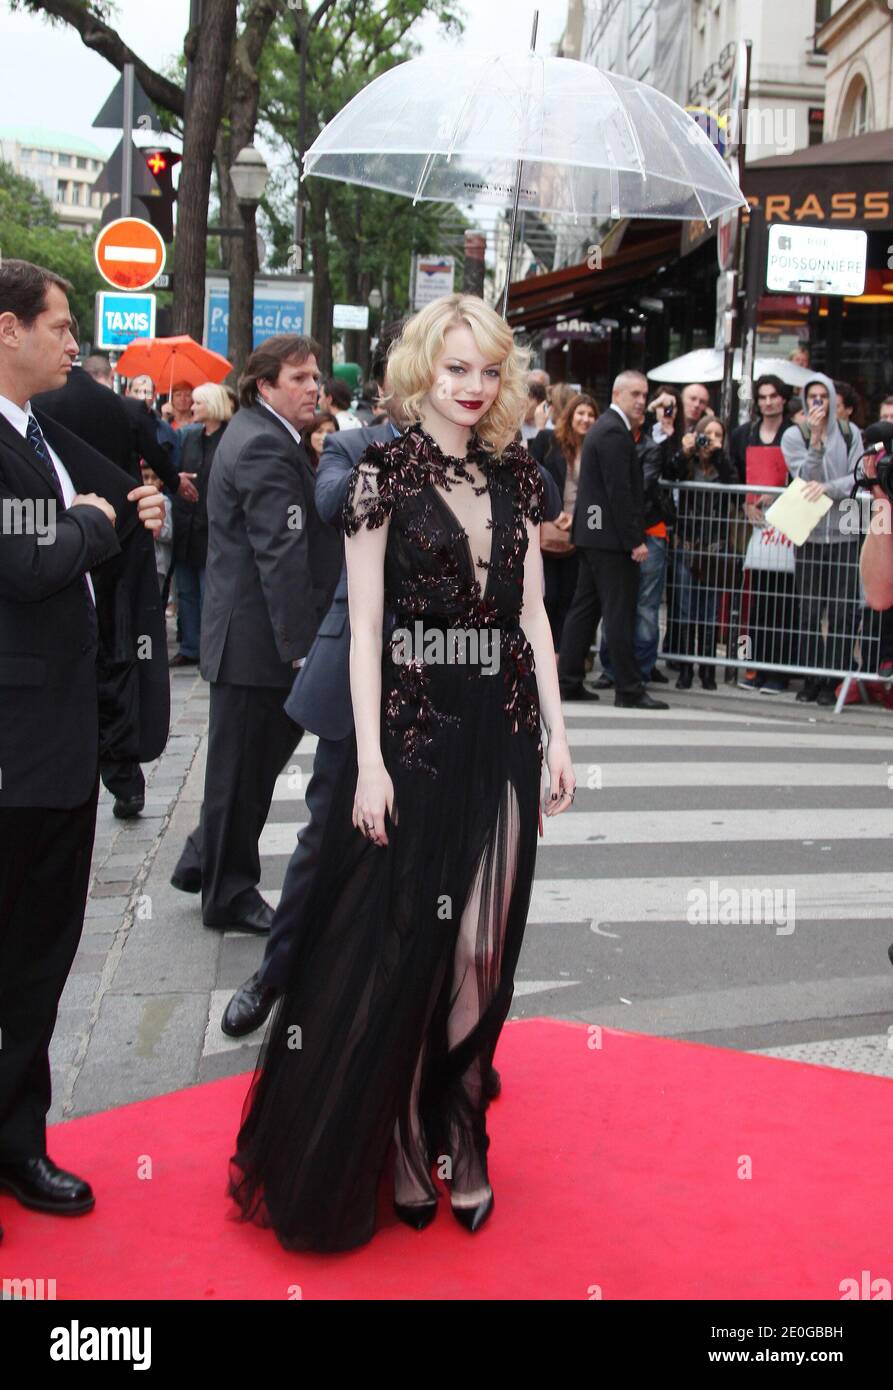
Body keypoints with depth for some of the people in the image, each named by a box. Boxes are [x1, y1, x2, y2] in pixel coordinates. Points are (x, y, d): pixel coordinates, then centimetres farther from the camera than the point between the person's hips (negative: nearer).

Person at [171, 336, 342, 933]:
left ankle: (204, 862, 32)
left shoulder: (258, 433, 15)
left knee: (248, 762, 20)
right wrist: (302, 648, -25)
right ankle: (230, 894, 17)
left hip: (246, 631, 10)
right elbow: (282, 556, -24)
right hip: (257, 638, -10)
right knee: (244, 766, 3)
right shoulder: (265, 447, -19)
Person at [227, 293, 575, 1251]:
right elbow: (364, 622, -8)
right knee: (401, 941, 4)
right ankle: (393, 1147, 21)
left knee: (479, 945, 8)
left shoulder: (515, 478, 8)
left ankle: (453, 1141, 23)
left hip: (502, 727, 4)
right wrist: (369, 759, -13)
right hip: (413, 725, -4)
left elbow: (531, 612, 10)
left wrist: (555, 733, 5)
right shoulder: (386, 474, -5)